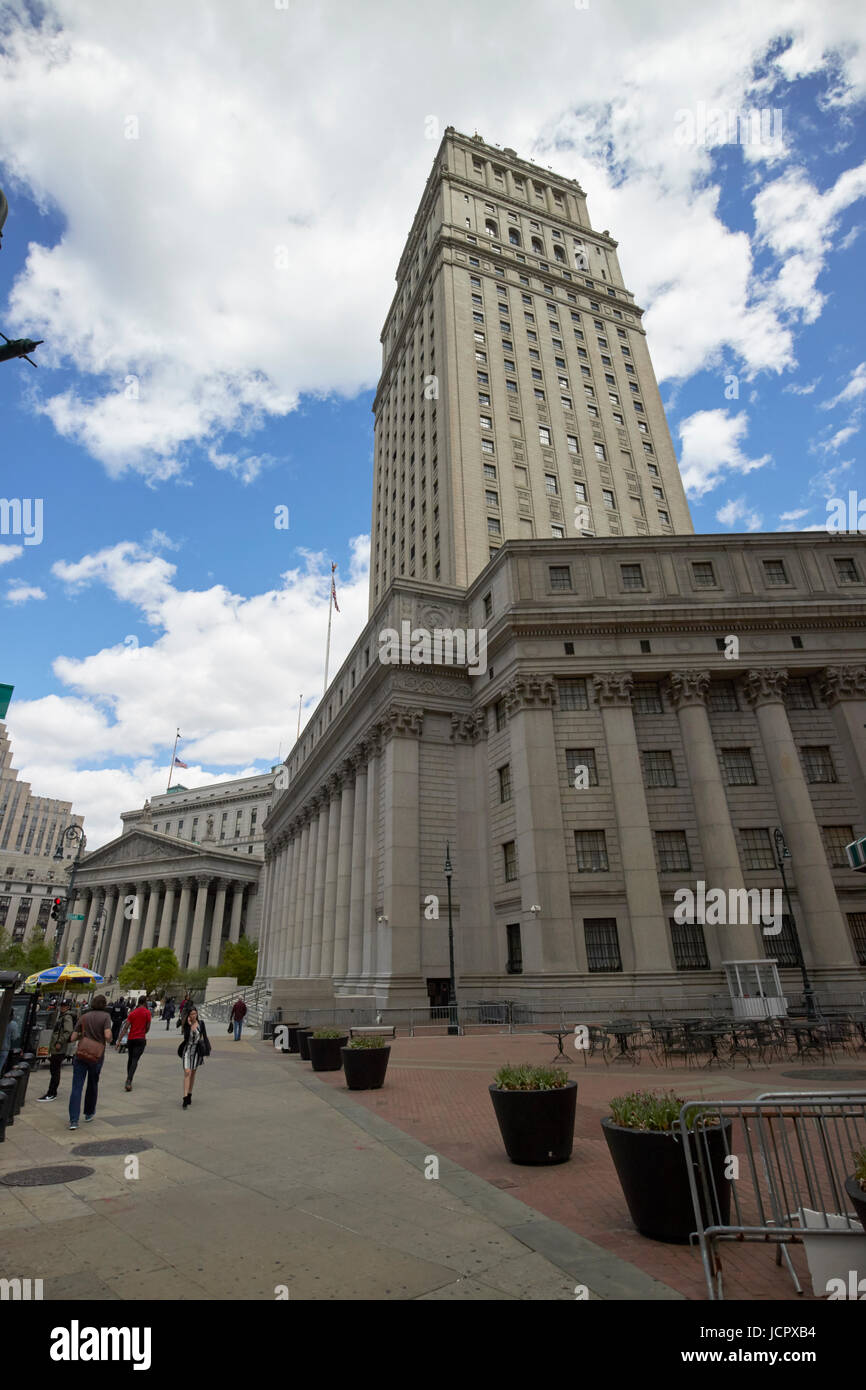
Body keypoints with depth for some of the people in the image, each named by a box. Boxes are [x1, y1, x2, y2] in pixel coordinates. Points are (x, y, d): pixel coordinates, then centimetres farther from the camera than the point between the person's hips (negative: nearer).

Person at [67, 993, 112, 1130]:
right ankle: (89, 1113, 34)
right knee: (93, 1085, 19)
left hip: (81, 1054, 1)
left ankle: (73, 1120, -8)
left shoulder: (83, 1017, 3)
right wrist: (109, 1040, 5)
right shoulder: (105, 1016, -5)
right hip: (97, 1056, -1)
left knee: (76, 1087, 1)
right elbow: (107, 1036, -17)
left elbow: (73, 1038, 3)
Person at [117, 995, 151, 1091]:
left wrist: (119, 1040, 0)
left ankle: (128, 1079, 29)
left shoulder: (132, 1013, 3)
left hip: (131, 1038, 4)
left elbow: (125, 1028, -2)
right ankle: (129, 1082, -19)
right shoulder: (147, 1012, -5)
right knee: (135, 1060, -5)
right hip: (141, 1039, -4)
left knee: (130, 1058, 21)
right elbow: (148, 1027, -1)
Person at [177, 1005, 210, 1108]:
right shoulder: (186, 1024, -6)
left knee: (193, 1073, 13)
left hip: (197, 1050, 2)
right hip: (187, 1050, -2)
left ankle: (189, 1095, 29)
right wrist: (189, 1025, -24)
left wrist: (207, 1050, 0)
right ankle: (185, 1098, -14)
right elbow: (186, 1037, -19)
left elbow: (204, 1036, 2)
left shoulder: (201, 1023, -4)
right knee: (187, 1072, -13)